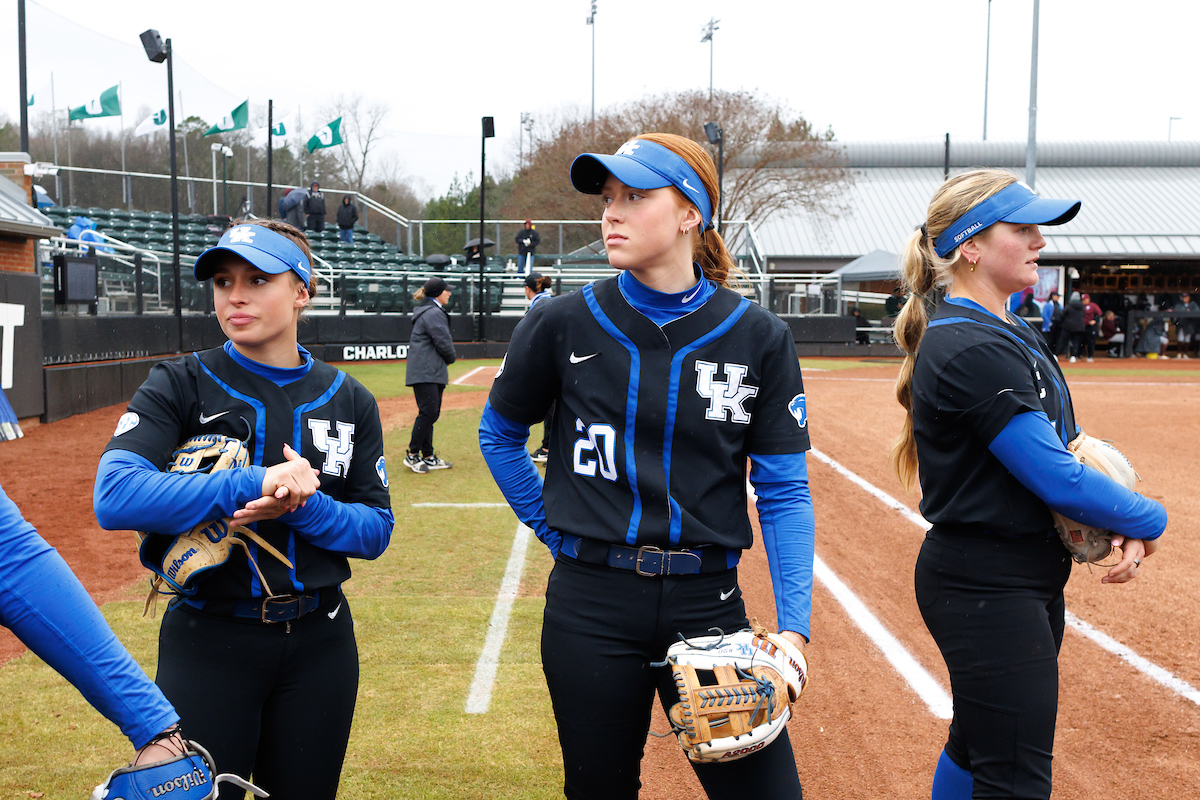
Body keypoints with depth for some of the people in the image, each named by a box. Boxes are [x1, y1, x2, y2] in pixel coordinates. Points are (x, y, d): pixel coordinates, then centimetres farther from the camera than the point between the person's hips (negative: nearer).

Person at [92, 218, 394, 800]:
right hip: (208, 640, -3)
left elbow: (376, 530, 2)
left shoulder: (348, 399, 5)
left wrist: (301, 505, -17)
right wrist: (252, 484, -25)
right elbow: (114, 497, -19)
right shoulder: (181, 386, -4)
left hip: (319, 643, 3)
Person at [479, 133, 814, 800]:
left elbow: (784, 490, -2)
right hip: (592, 608, 1)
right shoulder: (564, 324, -2)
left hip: (708, 602, 0)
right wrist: (552, 528, 8)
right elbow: (500, 434, 14)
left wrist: (794, 625, -10)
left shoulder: (760, 337, -2)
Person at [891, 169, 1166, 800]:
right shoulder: (971, 349, -21)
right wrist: (1149, 520, -7)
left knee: (980, 745, 21)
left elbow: (1072, 442, 12)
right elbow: (1056, 477, -23)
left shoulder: (1018, 337, 12)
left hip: (1030, 580, 10)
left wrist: (1124, 527, -6)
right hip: (985, 589, -10)